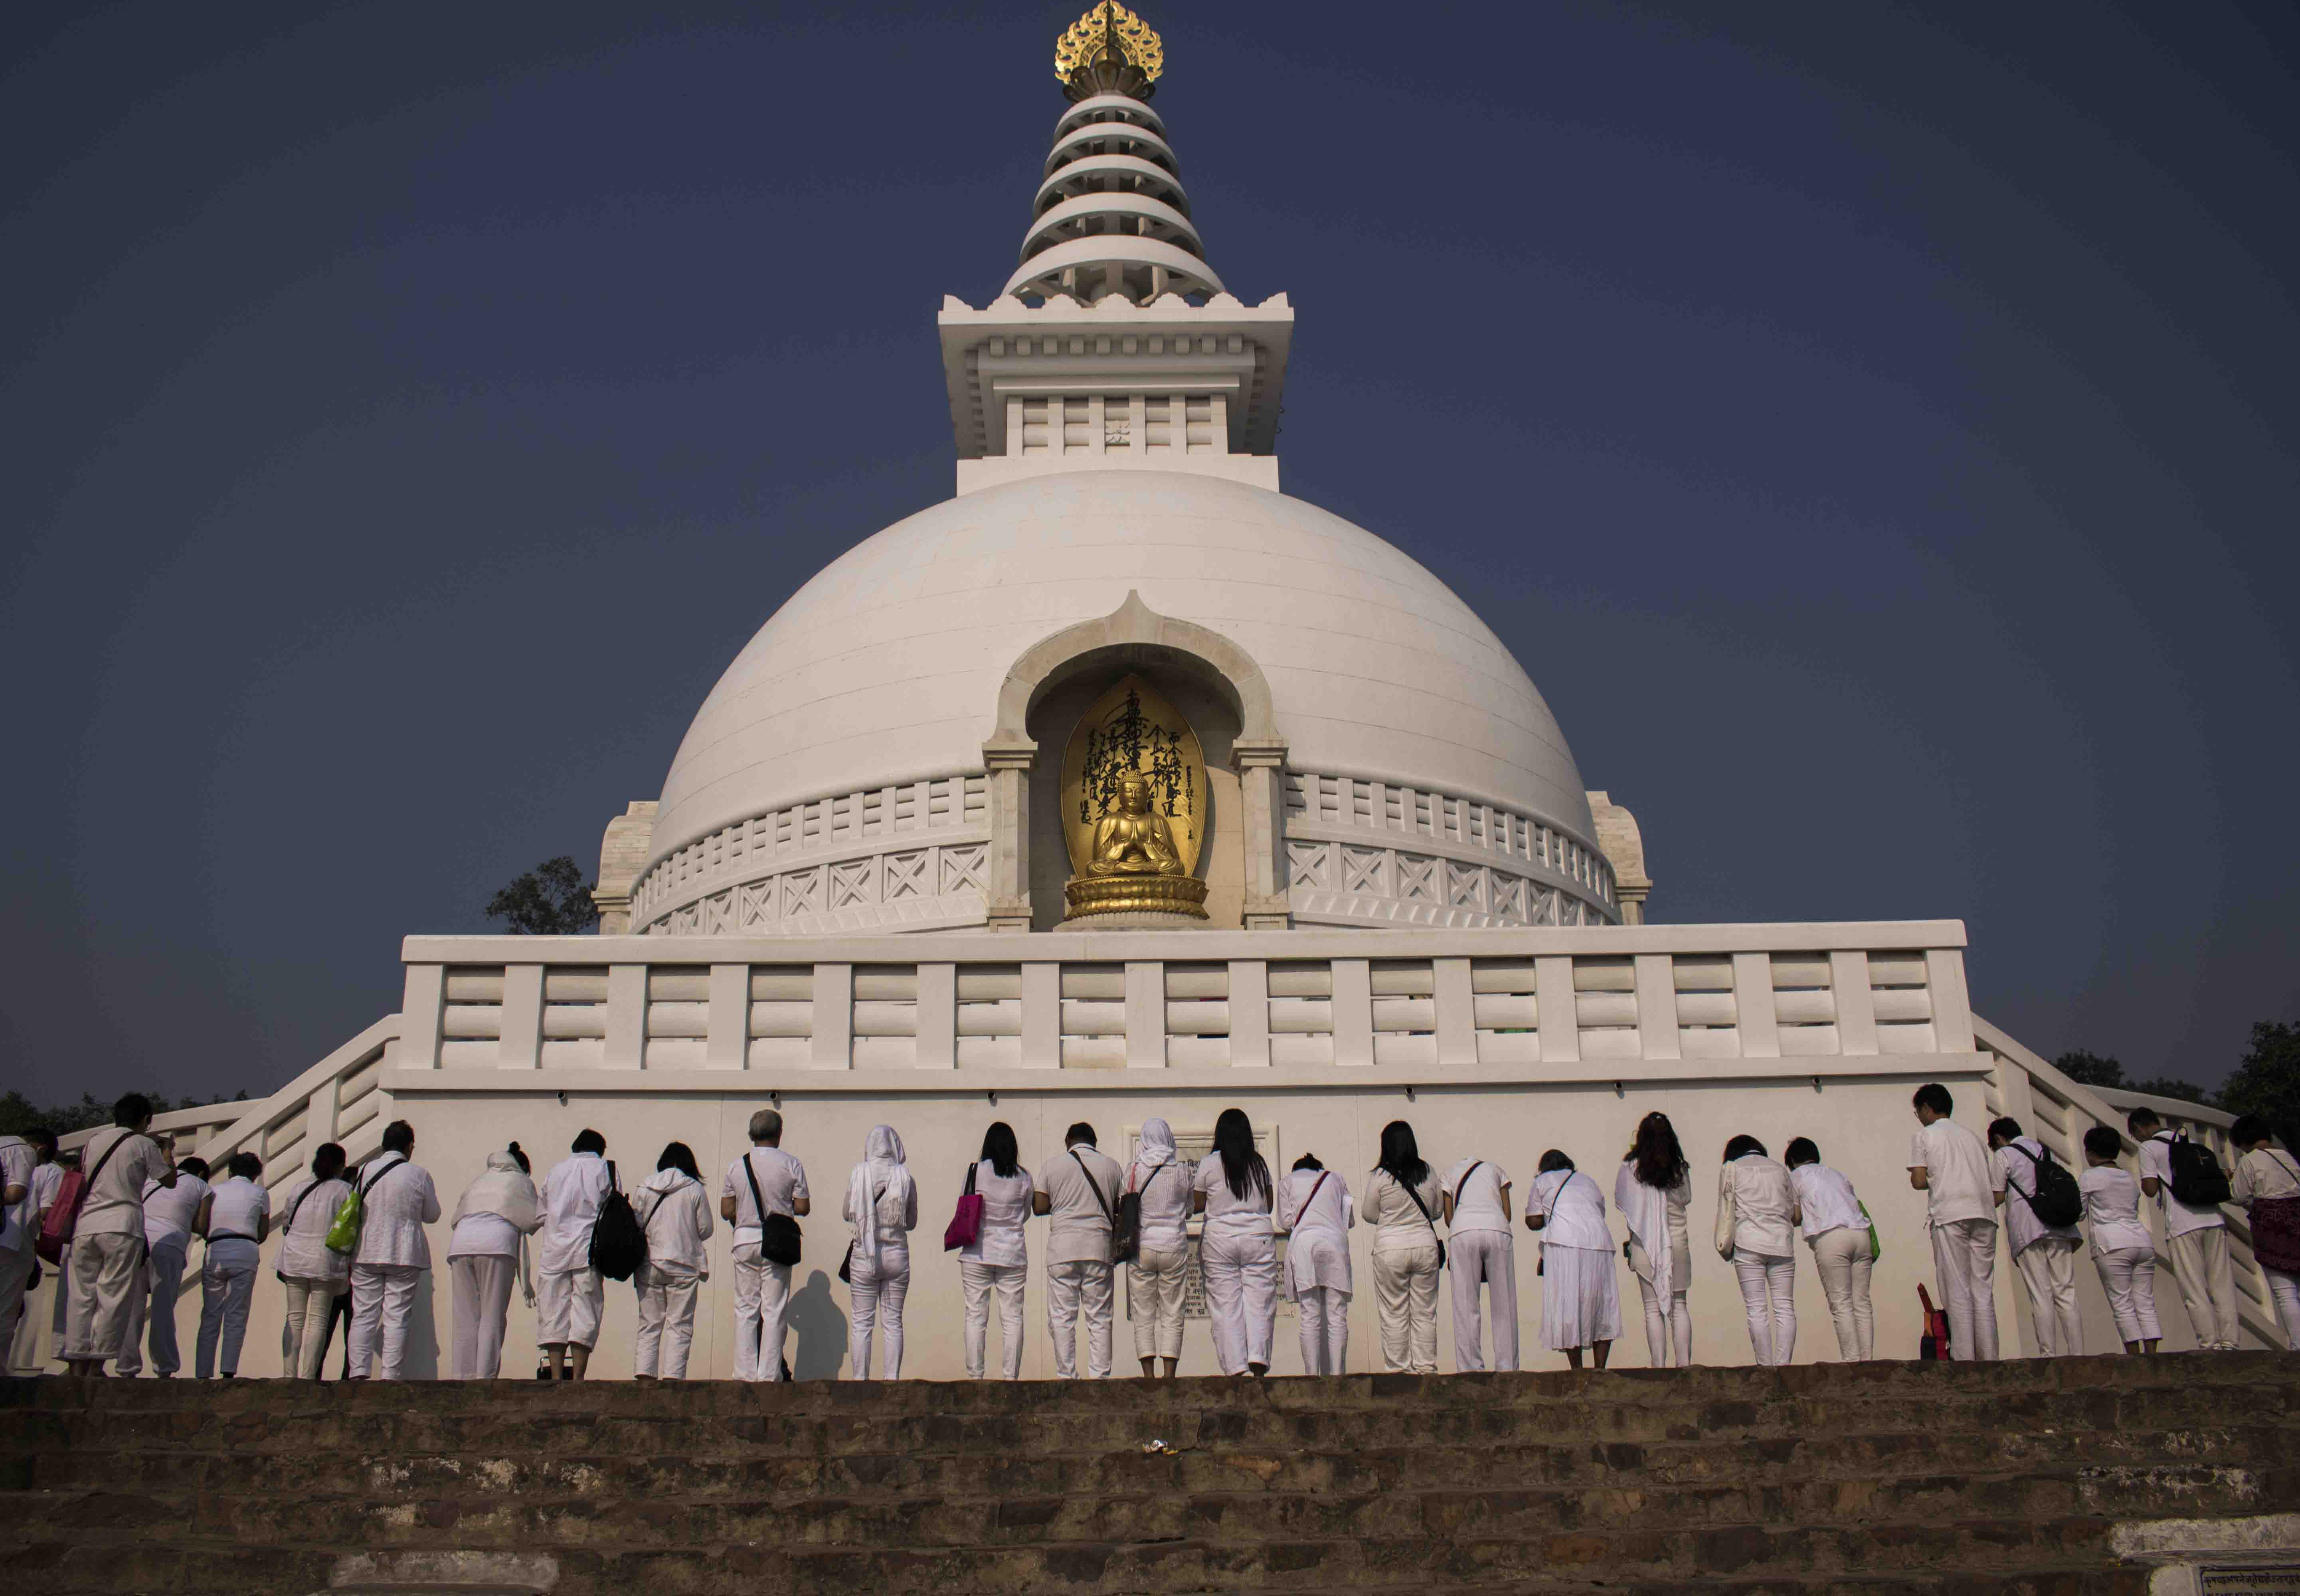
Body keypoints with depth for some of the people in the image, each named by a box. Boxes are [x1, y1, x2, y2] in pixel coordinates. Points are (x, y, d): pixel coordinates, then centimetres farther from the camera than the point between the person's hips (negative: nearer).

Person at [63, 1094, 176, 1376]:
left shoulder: (94, 1140, 15)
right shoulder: (143, 1145, 2)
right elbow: (170, 1180, 9)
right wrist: (167, 1151, 25)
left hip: (85, 1228, 5)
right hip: (122, 1228, -5)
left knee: (82, 1296, 7)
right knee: (113, 1298, -2)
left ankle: (77, 1365, 4)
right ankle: (96, 1367, -5)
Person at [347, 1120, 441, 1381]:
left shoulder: (365, 1170, 4)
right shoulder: (419, 1174, -3)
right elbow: (432, 1215, 6)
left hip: (366, 1253, 2)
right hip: (405, 1254, -2)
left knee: (363, 1315, 6)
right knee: (396, 1317, 0)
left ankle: (359, 1373, -1)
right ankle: (390, 1376, -3)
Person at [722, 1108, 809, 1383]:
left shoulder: (736, 1166, 3)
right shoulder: (791, 1165, -3)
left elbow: (726, 1212, 4)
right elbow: (803, 1208, -4)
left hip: (744, 1240, 2)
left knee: (746, 1309, 8)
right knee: (774, 1311, 2)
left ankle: (745, 1374, 8)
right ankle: (769, 1375, 2)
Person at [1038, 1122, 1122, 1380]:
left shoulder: (1055, 1166, 5)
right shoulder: (1111, 1165, 8)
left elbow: (1040, 1207, 3)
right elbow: (1122, 1208, 9)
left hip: (1063, 1246, -1)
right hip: (1099, 1246, 1)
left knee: (1062, 1317, 3)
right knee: (1100, 1317, 5)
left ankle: (1066, 1376, 0)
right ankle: (1099, 1376, 1)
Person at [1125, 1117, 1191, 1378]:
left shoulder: (1133, 1169, -2)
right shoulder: (1182, 1170, -2)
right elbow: (1189, 1211, 9)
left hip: (1141, 1249, 0)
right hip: (1174, 1247, 0)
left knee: (1144, 1317, 6)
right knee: (1172, 1317, 5)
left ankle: (1149, 1376, 2)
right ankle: (1169, 1375, 0)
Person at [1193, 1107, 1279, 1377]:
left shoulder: (1209, 1165, -1)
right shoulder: (1259, 1164, 5)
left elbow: (1197, 1205, 3)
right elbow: (1270, 1206, 11)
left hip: (1220, 1238, -1)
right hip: (1259, 1236, 1)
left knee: (1226, 1306, 1)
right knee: (1259, 1304, 2)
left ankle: (1235, 1368, -3)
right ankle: (1258, 1363, -11)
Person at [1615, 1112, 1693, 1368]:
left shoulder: (1630, 1168, -7)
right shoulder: (1680, 1168, -2)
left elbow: (1620, 1202, 3)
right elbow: (1686, 1198, 12)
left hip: (1646, 1242, -2)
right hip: (1678, 1240, 2)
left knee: (1654, 1308, 3)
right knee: (1679, 1306, 10)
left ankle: (1659, 1364, 0)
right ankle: (1684, 1362, 7)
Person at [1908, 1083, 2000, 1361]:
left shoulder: (1924, 1135, 9)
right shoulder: (1972, 1136, 23)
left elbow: (1918, 1181, -3)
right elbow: (1997, 1191, 18)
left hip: (1950, 1215, -5)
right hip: (1984, 1215, 5)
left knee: (1958, 1293, -5)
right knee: (1983, 1291, 4)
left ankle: (1964, 1360, -10)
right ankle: (1989, 1359, -2)